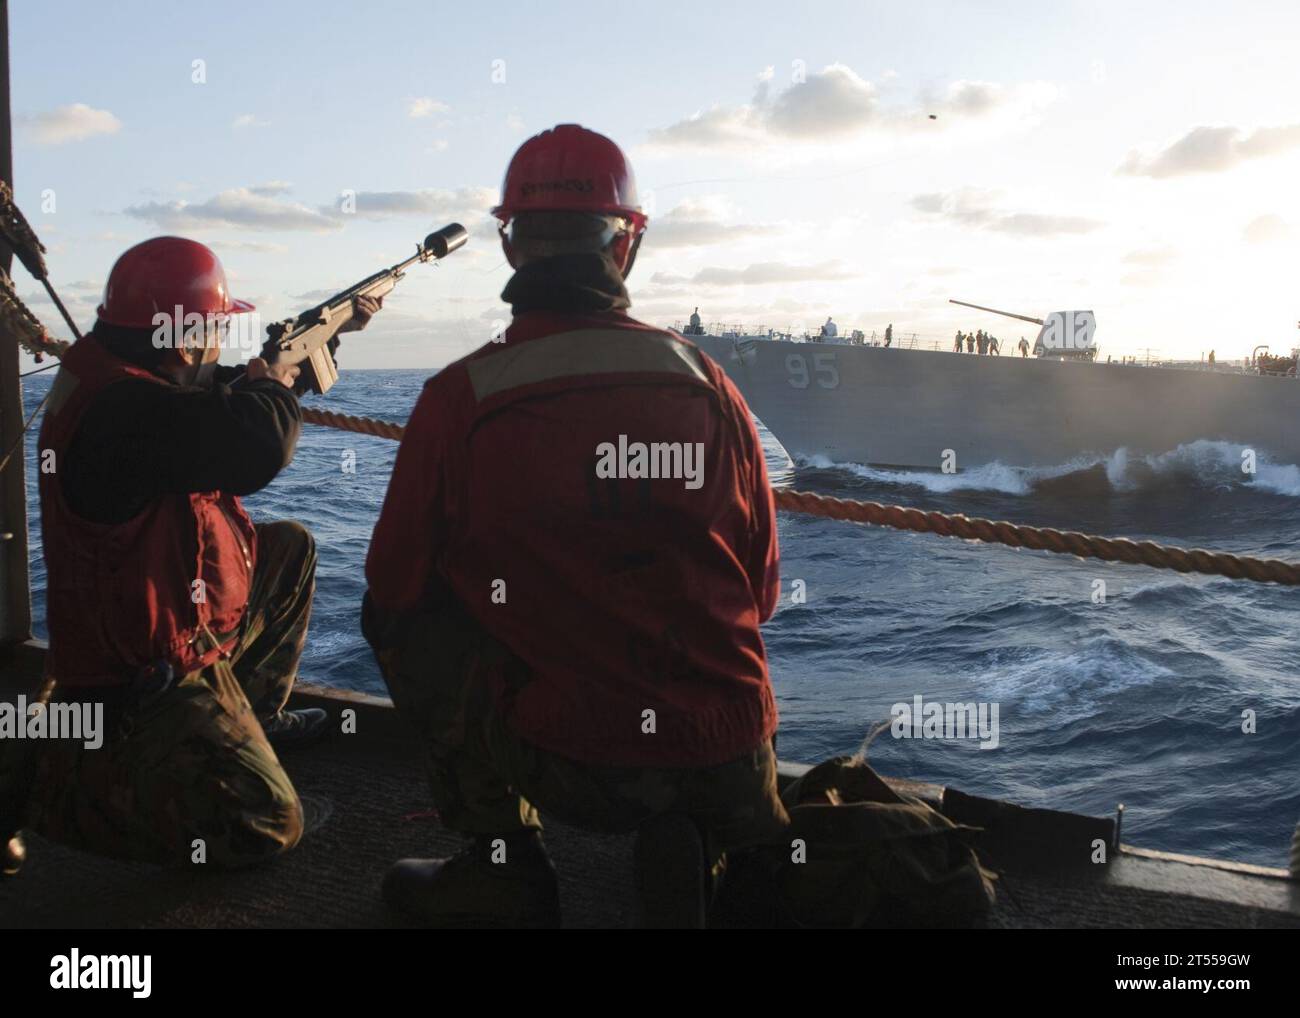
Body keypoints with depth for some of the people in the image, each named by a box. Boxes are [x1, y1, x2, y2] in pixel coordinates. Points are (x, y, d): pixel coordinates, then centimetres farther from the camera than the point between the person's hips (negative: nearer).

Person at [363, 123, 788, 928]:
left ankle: (503, 872, 21)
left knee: (400, 620, 20)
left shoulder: (460, 396, -8)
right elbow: (762, 588, 10)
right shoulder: (709, 384, 0)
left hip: (565, 762, -3)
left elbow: (396, 584, 4)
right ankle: (692, 851, 16)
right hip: (730, 762, 4)